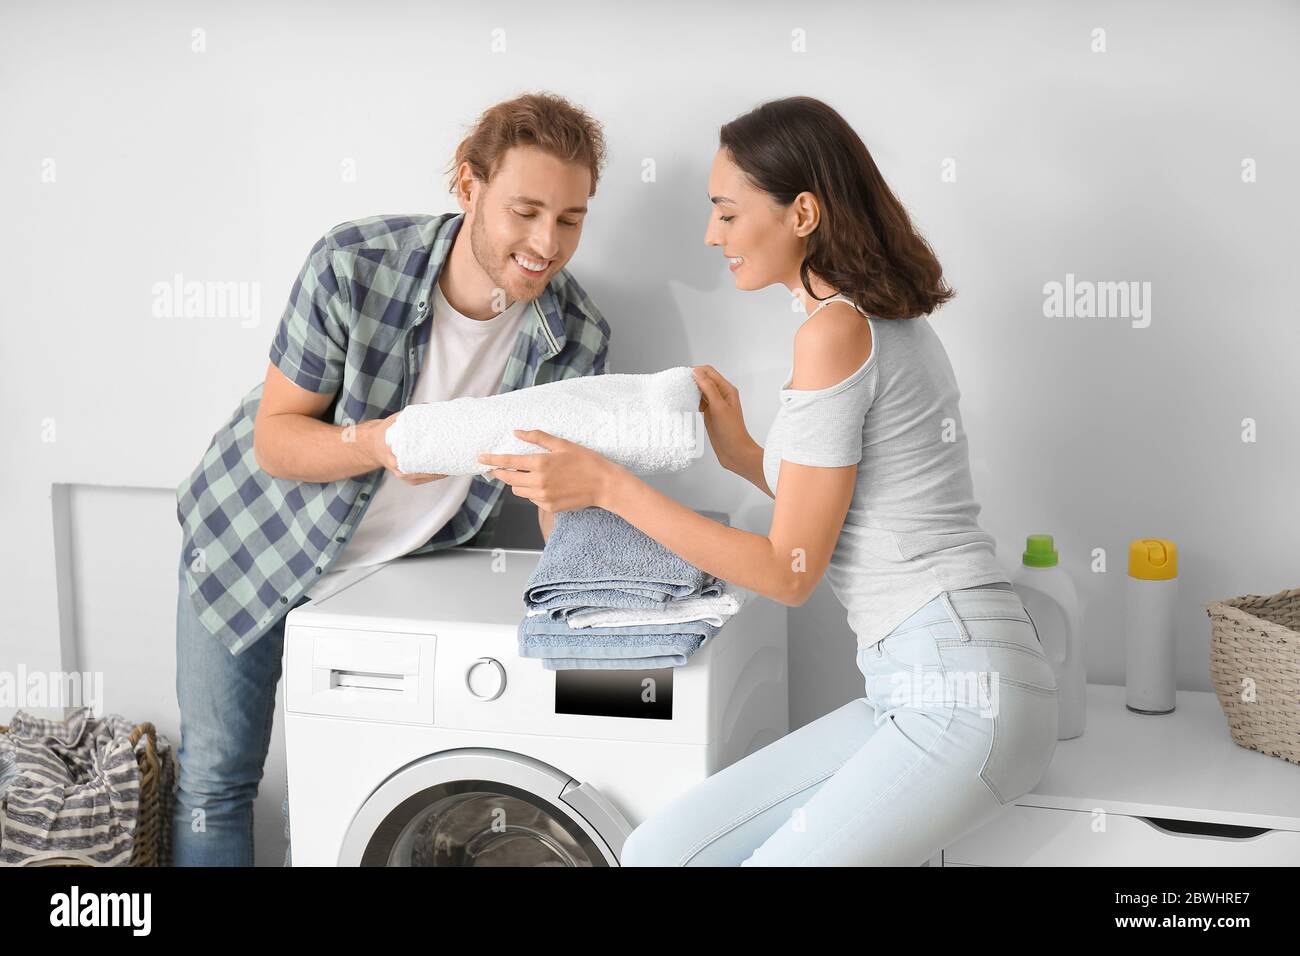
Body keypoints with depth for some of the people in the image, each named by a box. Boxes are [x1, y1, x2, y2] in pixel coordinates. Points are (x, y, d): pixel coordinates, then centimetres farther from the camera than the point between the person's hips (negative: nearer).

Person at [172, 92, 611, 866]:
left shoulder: (579, 341, -18)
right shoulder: (354, 266, -26)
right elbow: (275, 437, -20)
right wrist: (380, 442, -39)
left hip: (406, 565, 2)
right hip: (255, 542, -1)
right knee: (217, 774, 5)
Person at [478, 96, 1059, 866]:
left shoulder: (836, 331, -14)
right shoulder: (893, 321, 15)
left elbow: (790, 572, -11)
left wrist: (608, 485, -9)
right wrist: (744, 455, 16)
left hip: (963, 698, -9)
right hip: (924, 689, 9)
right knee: (660, 849, 3)